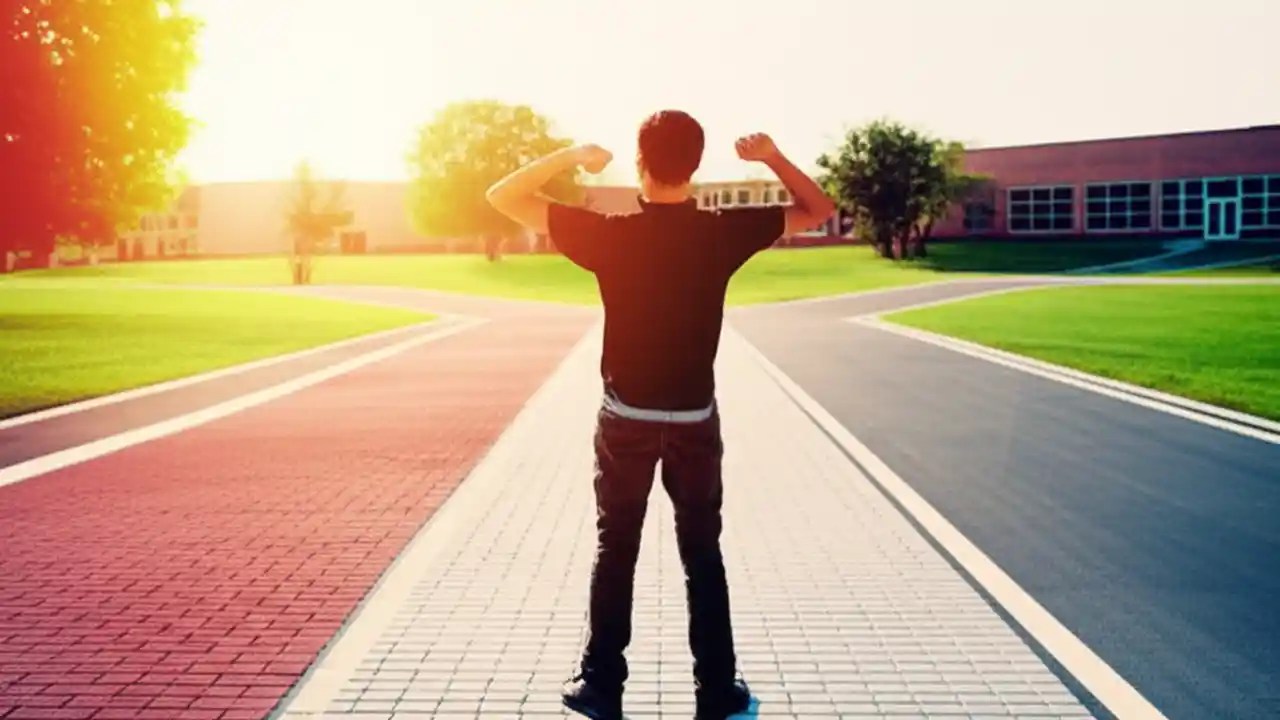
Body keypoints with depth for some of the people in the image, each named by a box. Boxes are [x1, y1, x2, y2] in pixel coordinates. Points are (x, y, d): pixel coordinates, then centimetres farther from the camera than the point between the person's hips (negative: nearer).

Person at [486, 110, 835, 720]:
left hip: (626, 418, -1)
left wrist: (571, 155, -3)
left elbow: (503, 197, -7)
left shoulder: (608, 235, -14)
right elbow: (817, 211, 3)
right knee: (703, 556, 12)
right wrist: (772, 156, 1)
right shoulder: (723, 233, -10)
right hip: (695, 419, 1)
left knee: (614, 552, 12)